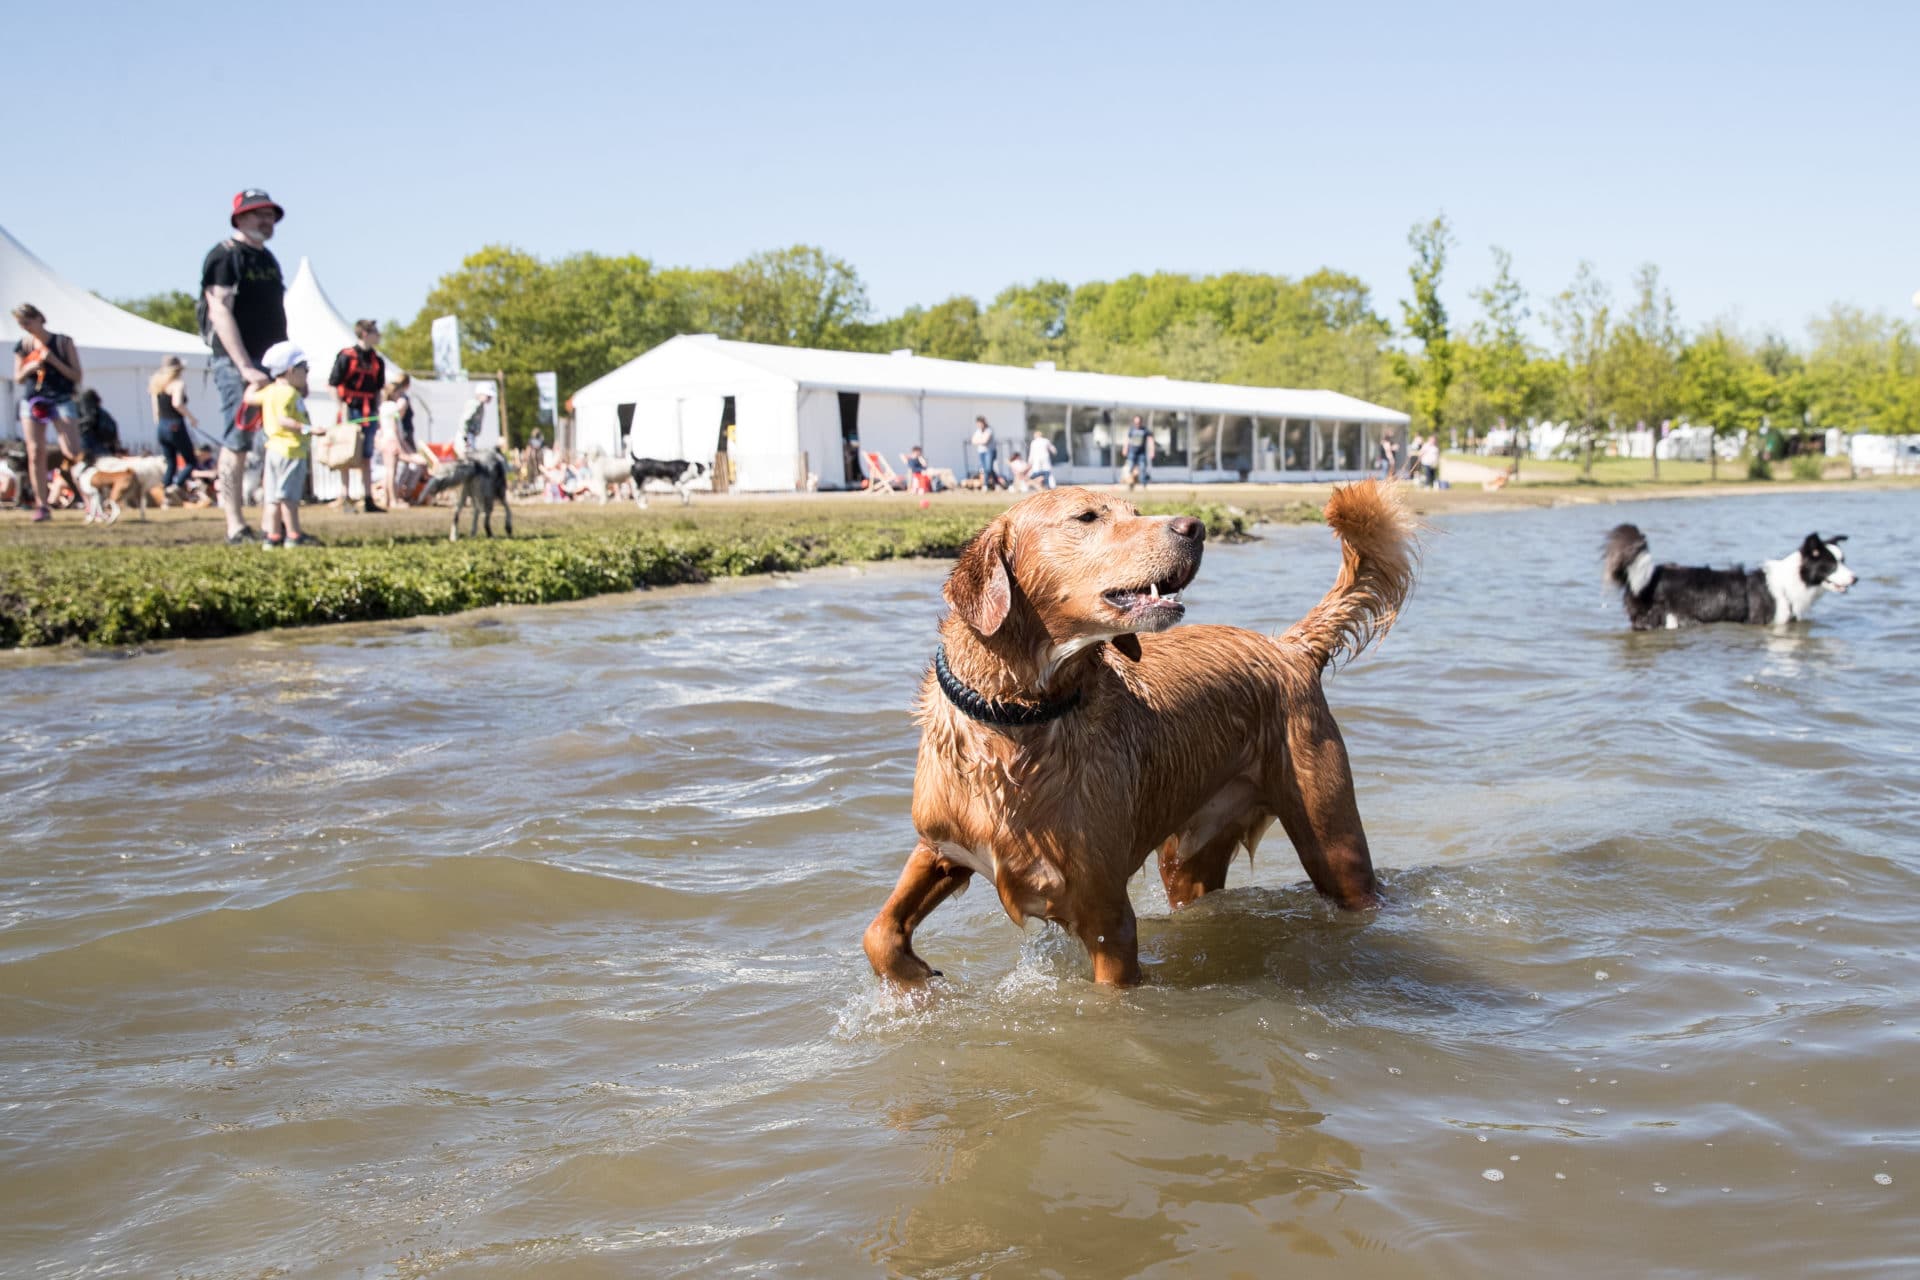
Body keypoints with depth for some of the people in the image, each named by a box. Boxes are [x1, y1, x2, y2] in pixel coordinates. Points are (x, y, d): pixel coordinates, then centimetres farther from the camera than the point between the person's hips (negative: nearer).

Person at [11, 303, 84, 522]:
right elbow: (18, 380, 14)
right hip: (32, 402, 3)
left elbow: (76, 376, -1)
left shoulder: (63, 342, 1)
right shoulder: (23, 347, 8)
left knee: (73, 453, -13)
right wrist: (28, 369, -7)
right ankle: (41, 506, 3)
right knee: (35, 454, -2)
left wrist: (53, 360, -13)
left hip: (61, 400, -3)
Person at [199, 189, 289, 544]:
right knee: (236, 443, -7)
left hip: (272, 363, 8)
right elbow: (220, 313, -14)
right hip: (236, 364, -8)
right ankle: (236, 527, -6)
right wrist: (245, 367, -21)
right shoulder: (224, 257, -5)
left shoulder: (268, 259, 20)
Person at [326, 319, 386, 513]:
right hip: (351, 411, -6)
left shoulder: (377, 361, 11)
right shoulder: (346, 356, -7)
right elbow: (334, 385, -7)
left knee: (366, 458, 8)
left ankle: (367, 499, 11)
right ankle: (344, 498, 4)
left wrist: (377, 414, 12)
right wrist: (343, 411, -12)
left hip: (369, 414, 6)